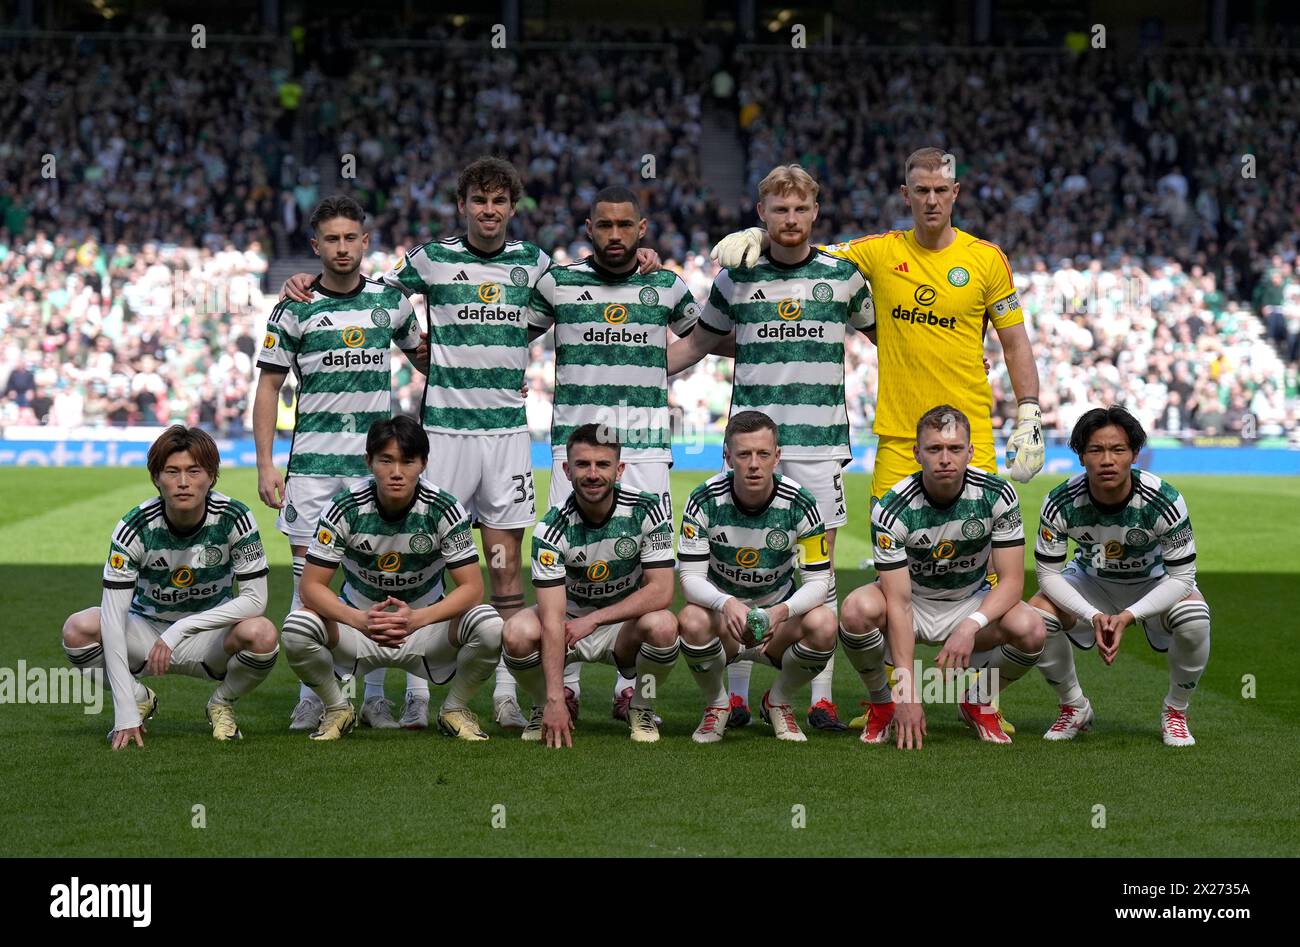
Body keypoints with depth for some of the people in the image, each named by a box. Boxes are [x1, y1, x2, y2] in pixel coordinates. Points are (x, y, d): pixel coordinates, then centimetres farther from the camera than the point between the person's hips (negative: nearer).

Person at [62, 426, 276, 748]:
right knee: (79, 628, -28)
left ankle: (222, 704, 1)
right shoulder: (135, 527, -22)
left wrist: (180, 630, -31)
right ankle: (140, 700, 2)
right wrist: (126, 713, -34)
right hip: (147, 630, 0)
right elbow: (113, 617, -26)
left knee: (262, 634, -33)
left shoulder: (234, 518, -19)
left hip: (210, 637, 0)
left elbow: (255, 598, -20)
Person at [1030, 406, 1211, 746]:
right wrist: (1093, 616, -35)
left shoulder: (1164, 501, -31)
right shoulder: (1061, 503, -27)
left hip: (1155, 581, -2)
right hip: (1091, 580, 2)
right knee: (1036, 614, -26)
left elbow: (1181, 577, -25)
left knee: (1194, 618, -34)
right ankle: (1074, 708, 2)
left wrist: (1128, 616, -38)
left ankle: (1175, 712, -5)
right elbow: (1048, 574, -19)